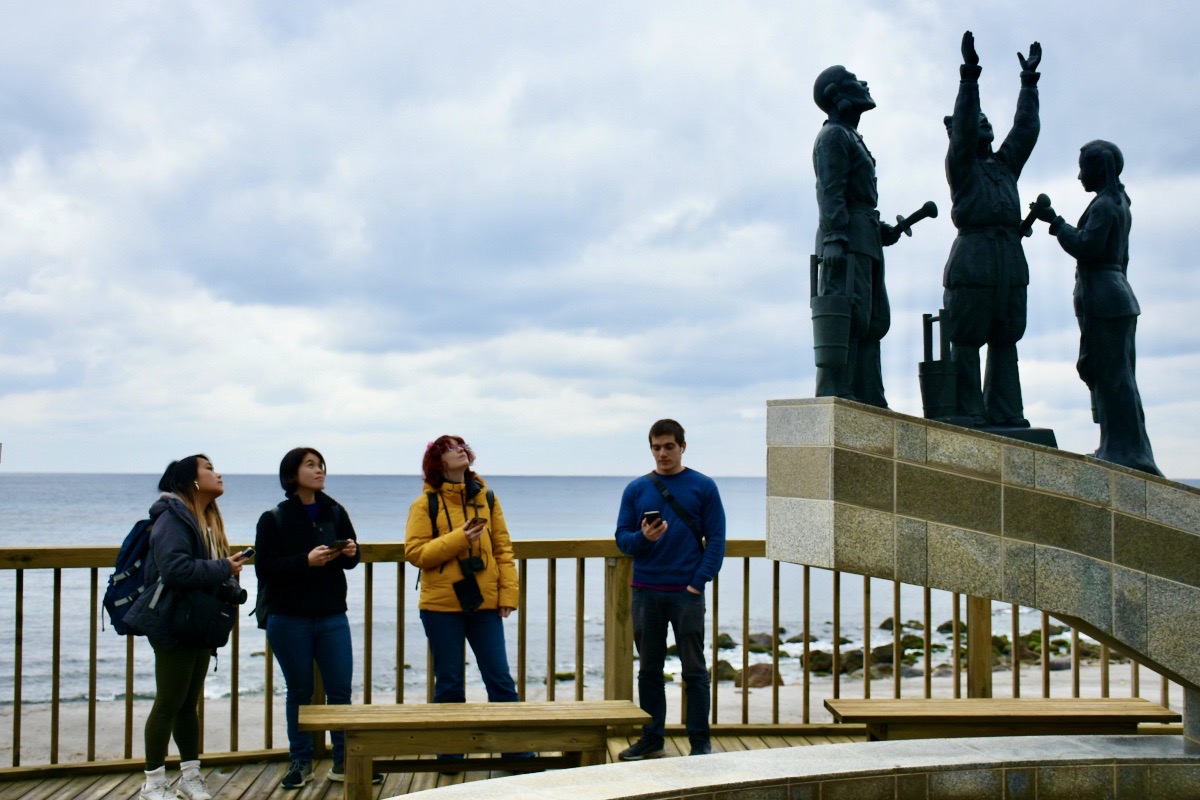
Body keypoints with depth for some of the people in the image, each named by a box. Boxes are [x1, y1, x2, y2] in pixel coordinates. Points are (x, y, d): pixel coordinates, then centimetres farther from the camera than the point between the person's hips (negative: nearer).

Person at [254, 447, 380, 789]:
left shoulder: (334, 513, 7)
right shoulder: (273, 519, -4)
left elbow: (351, 559, 15)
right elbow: (264, 568, -13)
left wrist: (350, 553, -9)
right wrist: (306, 561, -24)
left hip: (332, 617, 3)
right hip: (289, 620, -3)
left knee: (341, 690, 2)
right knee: (299, 692, 6)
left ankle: (344, 761, 12)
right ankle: (300, 761, 18)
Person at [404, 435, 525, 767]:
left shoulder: (487, 498, 7)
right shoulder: (426, 503, -2)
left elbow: (503, 548, 6)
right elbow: (415, 552, -10)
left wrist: (508, 593, -2)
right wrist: (459, 538, -19)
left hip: (484, 603, 2)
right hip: (441, 606, -2)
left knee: (500, 679, 3)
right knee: (449, 684, 6)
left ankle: (517, 750, 9)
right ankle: (450, 752, 17)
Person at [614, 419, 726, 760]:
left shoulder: (703, 487, 2)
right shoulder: (636, 489, 8)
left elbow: (716, 539, -1)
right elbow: (622, 538, 7)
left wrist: (698, 582, -11)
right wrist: (643, 537, -15)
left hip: (687, 592, -3)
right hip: (646, 592, 3)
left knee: (694, 669, 1)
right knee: (649, 668, 10)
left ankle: (700, 742, 8)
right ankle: (651, 739, 19)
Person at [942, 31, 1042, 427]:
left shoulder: (1005, 165, 24)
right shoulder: (959, 166, 6)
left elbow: (1025, 129, 22)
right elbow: (963, 127, -8)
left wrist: (1029, 80, 23)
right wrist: (970, 75, -14)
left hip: (1011, 263, 6)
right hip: (972, 259, -6)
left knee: (1005, 341, 5)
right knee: (966, 341, -7)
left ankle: (1004, 413, 7)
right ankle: (967, 415, -8)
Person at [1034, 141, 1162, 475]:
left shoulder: (1104, 204, -12)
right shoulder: (1119, 203, 19)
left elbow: (1087, 246, -21)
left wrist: (1055, 222, -12)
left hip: (1103, 298, -10)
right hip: (1117, 295, 10)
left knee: (1111, 376, -9)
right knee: (1117, 378, 11)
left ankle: (1126, 451, -9)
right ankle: (1128, 450, 14)